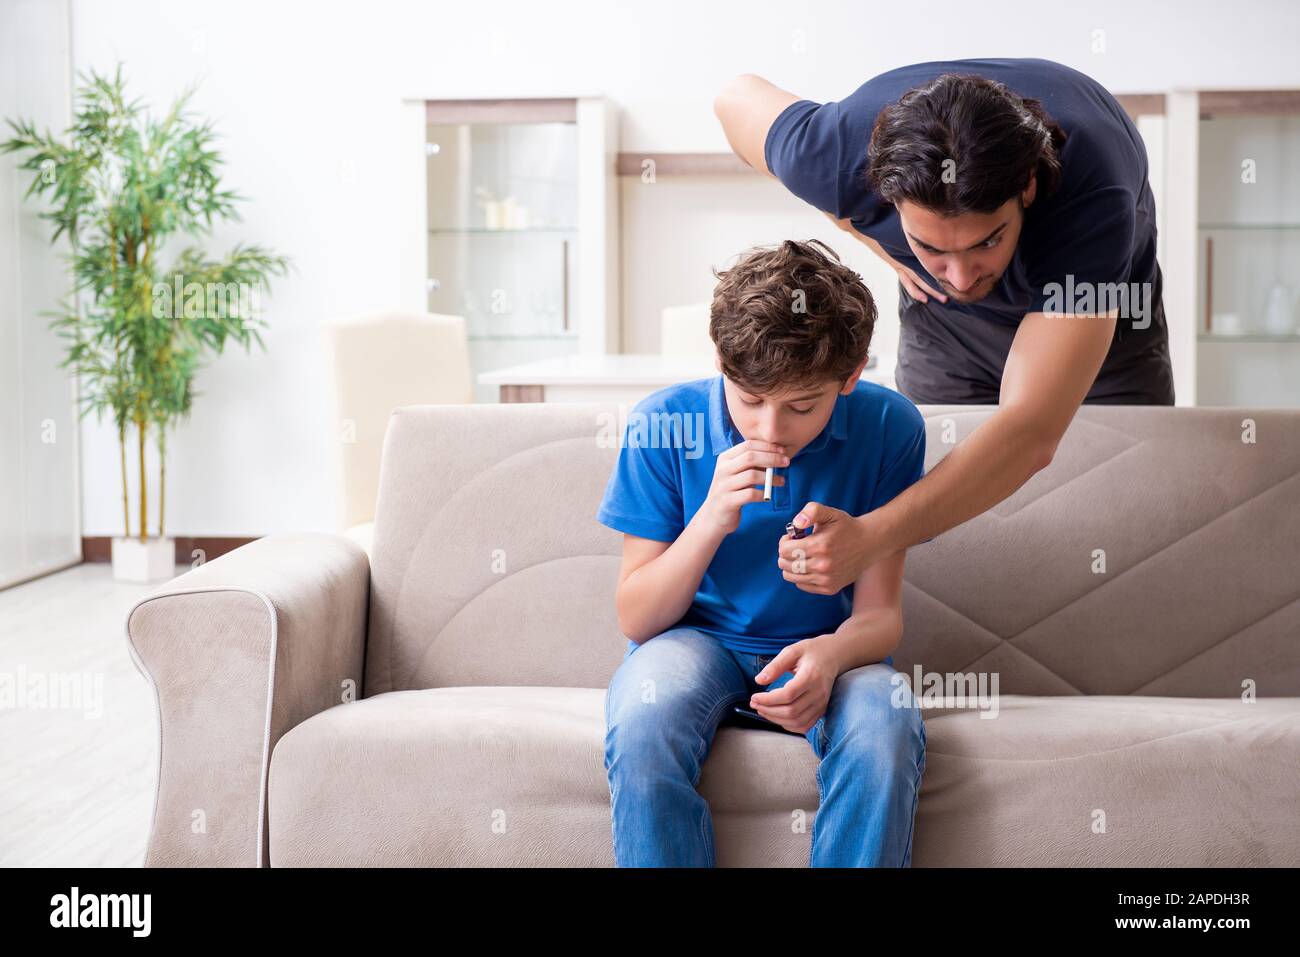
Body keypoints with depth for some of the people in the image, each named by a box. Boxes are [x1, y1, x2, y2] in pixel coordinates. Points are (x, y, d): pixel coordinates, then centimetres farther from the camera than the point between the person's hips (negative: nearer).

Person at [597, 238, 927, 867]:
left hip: (825, 650, 0)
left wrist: (831, 654, -32)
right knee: (641, 724, -35)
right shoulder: (662, 425, -11)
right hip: (695, 642, 0)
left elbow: (878, 612, -7)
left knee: (886, 731, -34)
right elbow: (635, 620, -8)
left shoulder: (888, 429, -11)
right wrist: (712, 519, -25)